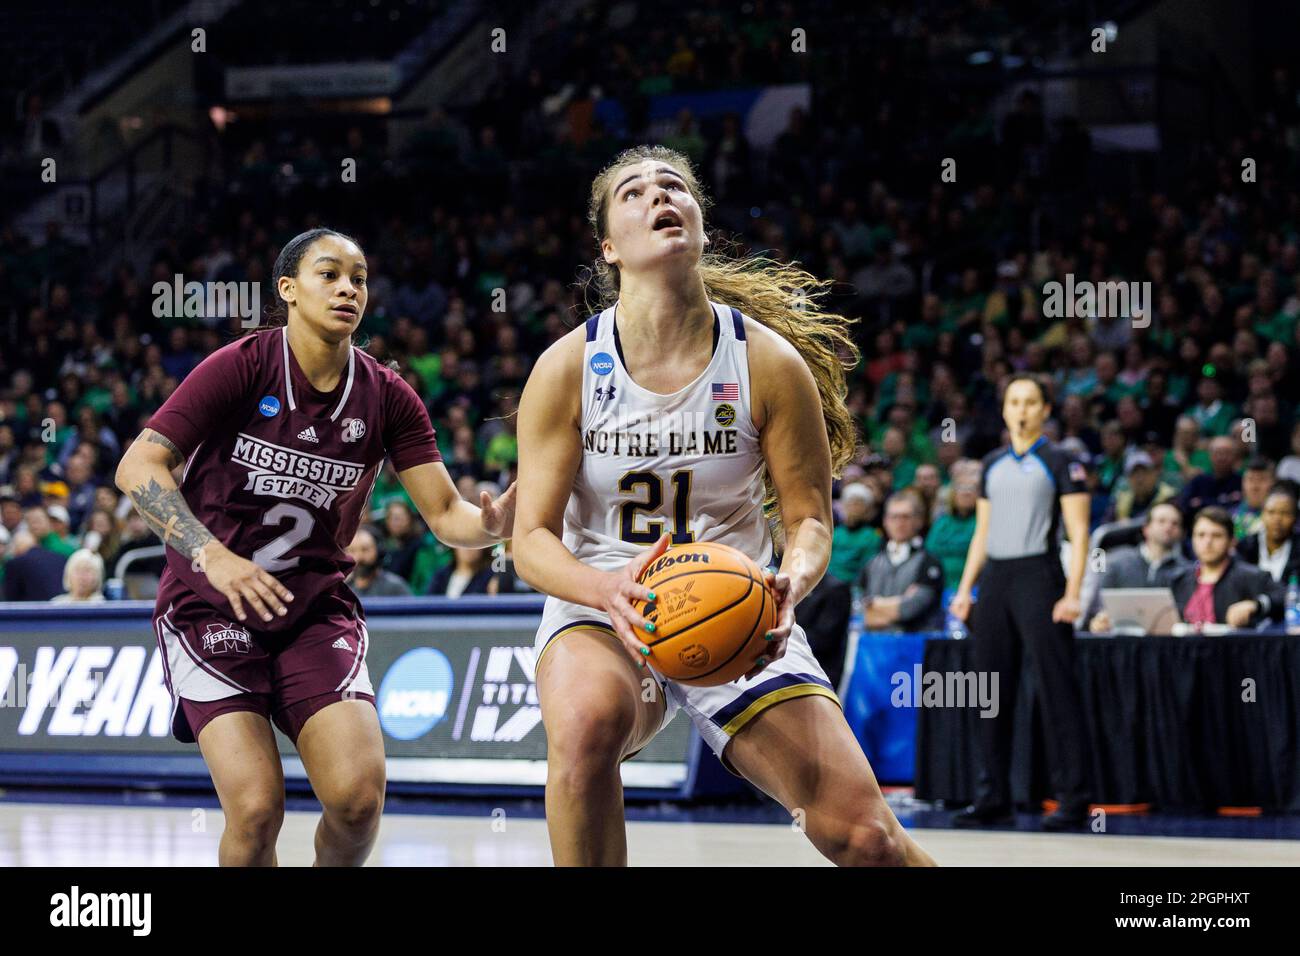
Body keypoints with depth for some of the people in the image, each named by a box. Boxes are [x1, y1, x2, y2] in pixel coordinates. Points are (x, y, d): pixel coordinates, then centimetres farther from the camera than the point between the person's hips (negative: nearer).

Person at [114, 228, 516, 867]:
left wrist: (494, 521, -24)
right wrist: (212, 555, -30)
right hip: (212, 611, -3)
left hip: (317, 610, 3)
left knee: (359, 798, -17)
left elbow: (446, 516, 0)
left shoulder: (387, 398, 2)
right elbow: (138, 468, -16)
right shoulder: (241, 366, -10)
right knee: (256, 809, -20)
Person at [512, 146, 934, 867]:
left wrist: (790, 582, -26)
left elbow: (808, 517, -1)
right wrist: (607, 587, -32)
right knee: (586, 723, -39)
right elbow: (531, 540, -10)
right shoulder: (567, 368, -9)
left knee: (862, 835, -12)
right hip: (600, 613, -1)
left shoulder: (769, 362, -8)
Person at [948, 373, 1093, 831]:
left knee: (1057, 690, -8)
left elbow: (1079, 532, -6)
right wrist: (966, 588, 11)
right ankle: (993, 797, 11)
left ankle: (1073, 798, -7)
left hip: (1038, 575, -6)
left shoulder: (1060, 463, -1)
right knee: (992, 691, 6)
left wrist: (1072, 593, -16)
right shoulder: (992, 464, 15)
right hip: (994, 579, 6)